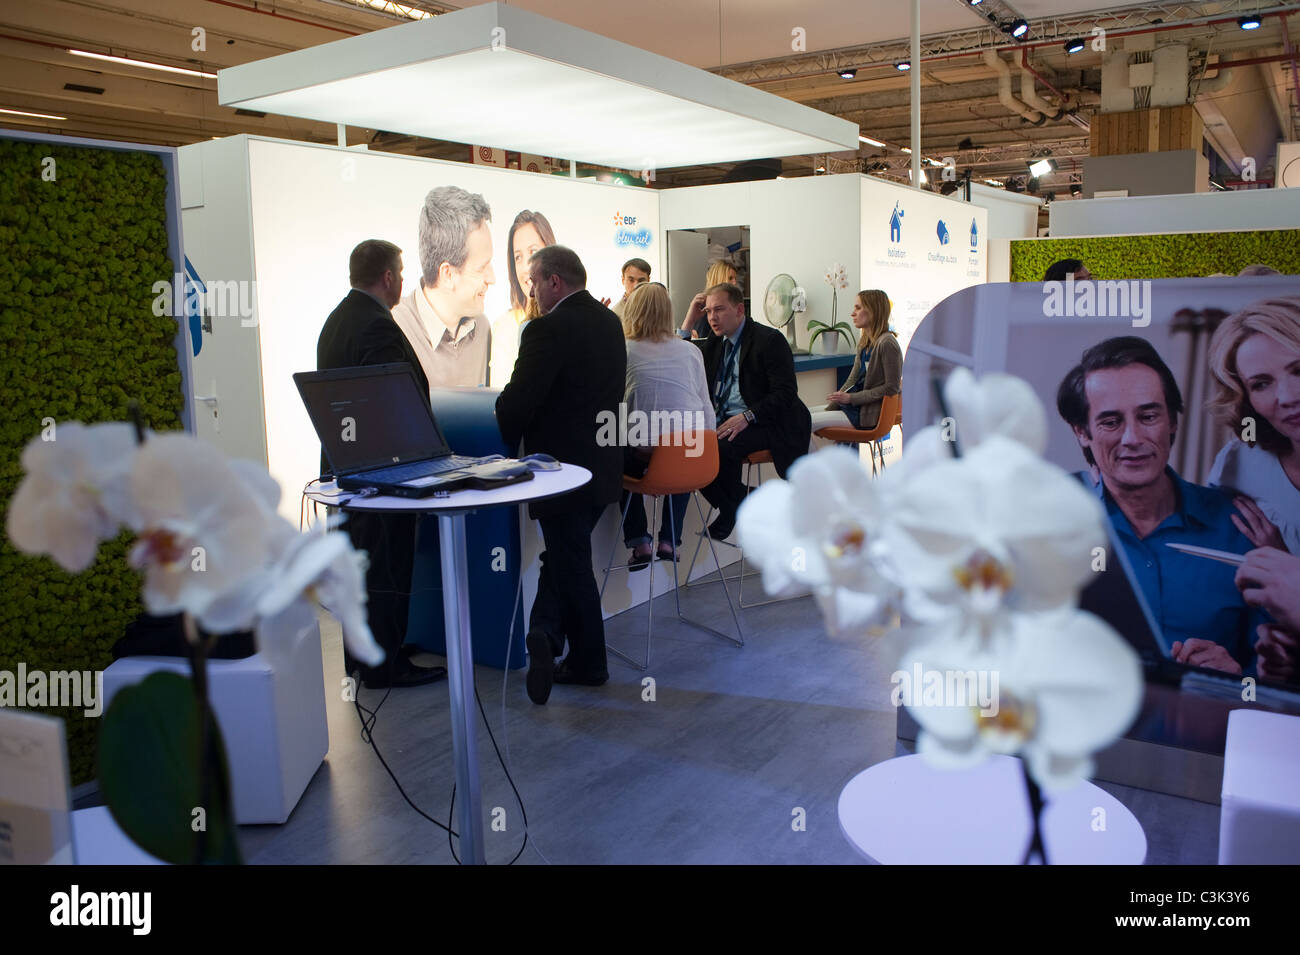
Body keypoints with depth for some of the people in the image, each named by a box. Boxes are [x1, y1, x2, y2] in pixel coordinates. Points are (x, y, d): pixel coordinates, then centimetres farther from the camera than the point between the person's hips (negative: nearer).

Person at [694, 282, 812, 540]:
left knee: (721, 448, -34)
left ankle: (735, 508, -4)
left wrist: (747, 417, -27)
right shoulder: (715, 343, 16)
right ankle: (729, 508, 0)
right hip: (723, 421, 7)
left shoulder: (769, 339, -8)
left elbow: (785, 392, -15)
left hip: (762, 424, -7)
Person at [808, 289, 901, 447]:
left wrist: (851, 398, -16)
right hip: (855, 406, 9)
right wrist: (829, 409, 5)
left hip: (870, 414, -9)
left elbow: (892, 387, -17)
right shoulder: (864, 342, 12)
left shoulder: (887, 344, -16)